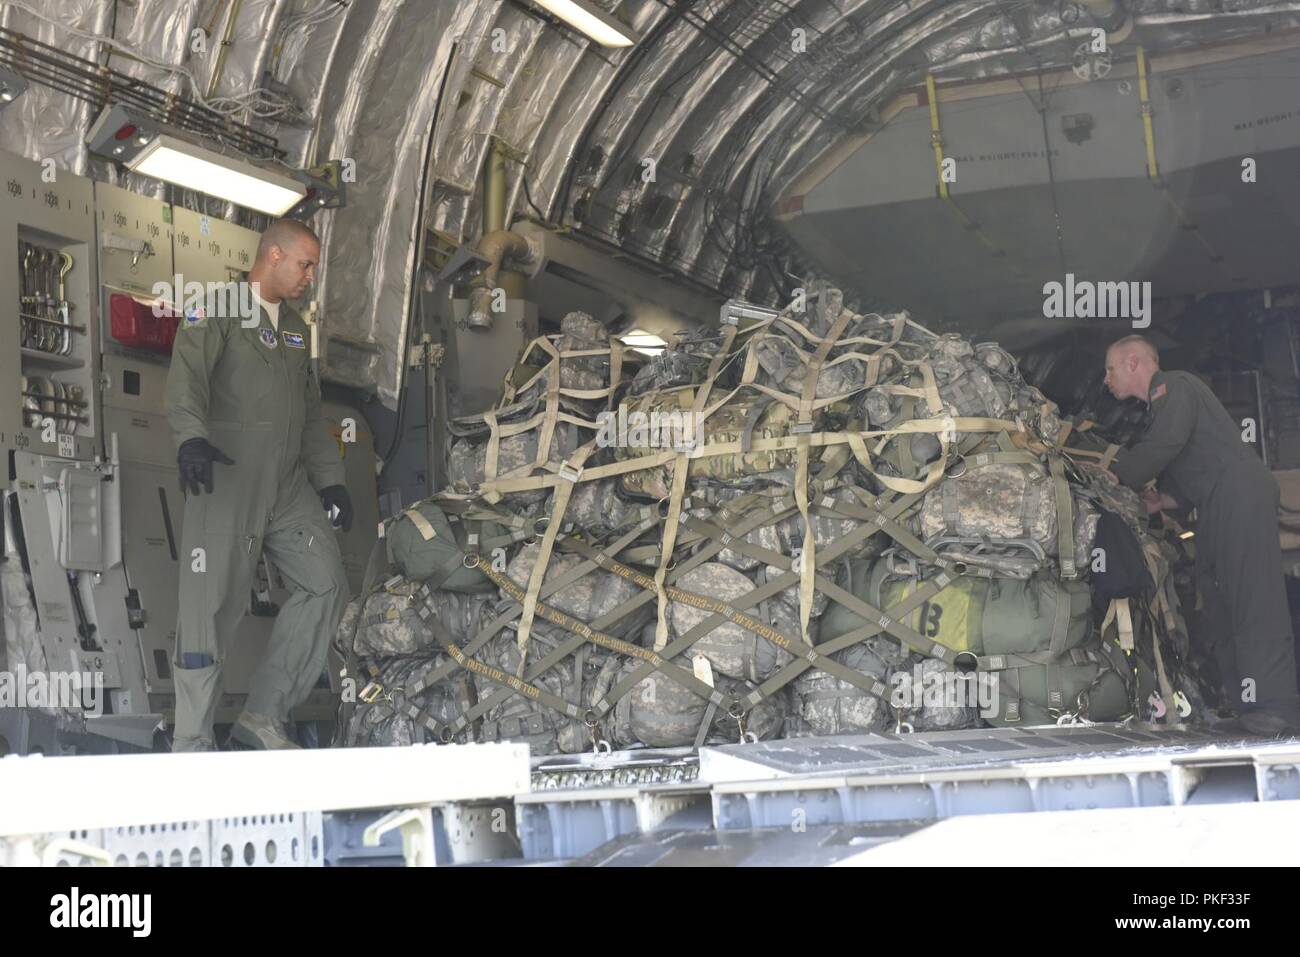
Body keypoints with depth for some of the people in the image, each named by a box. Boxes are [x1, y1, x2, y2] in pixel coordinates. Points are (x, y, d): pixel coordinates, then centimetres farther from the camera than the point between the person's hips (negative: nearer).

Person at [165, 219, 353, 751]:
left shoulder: (296, 329, 23)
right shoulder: (217, 312, -2)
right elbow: (187, 376, -18)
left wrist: (329, 477, 20)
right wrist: (191, 437, -36)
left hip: (289, 485, 7)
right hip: (225, 477, -7)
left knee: (326, 585, -2)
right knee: (215, 606, -9)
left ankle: (264, 716, 4)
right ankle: (191, 743, -3)